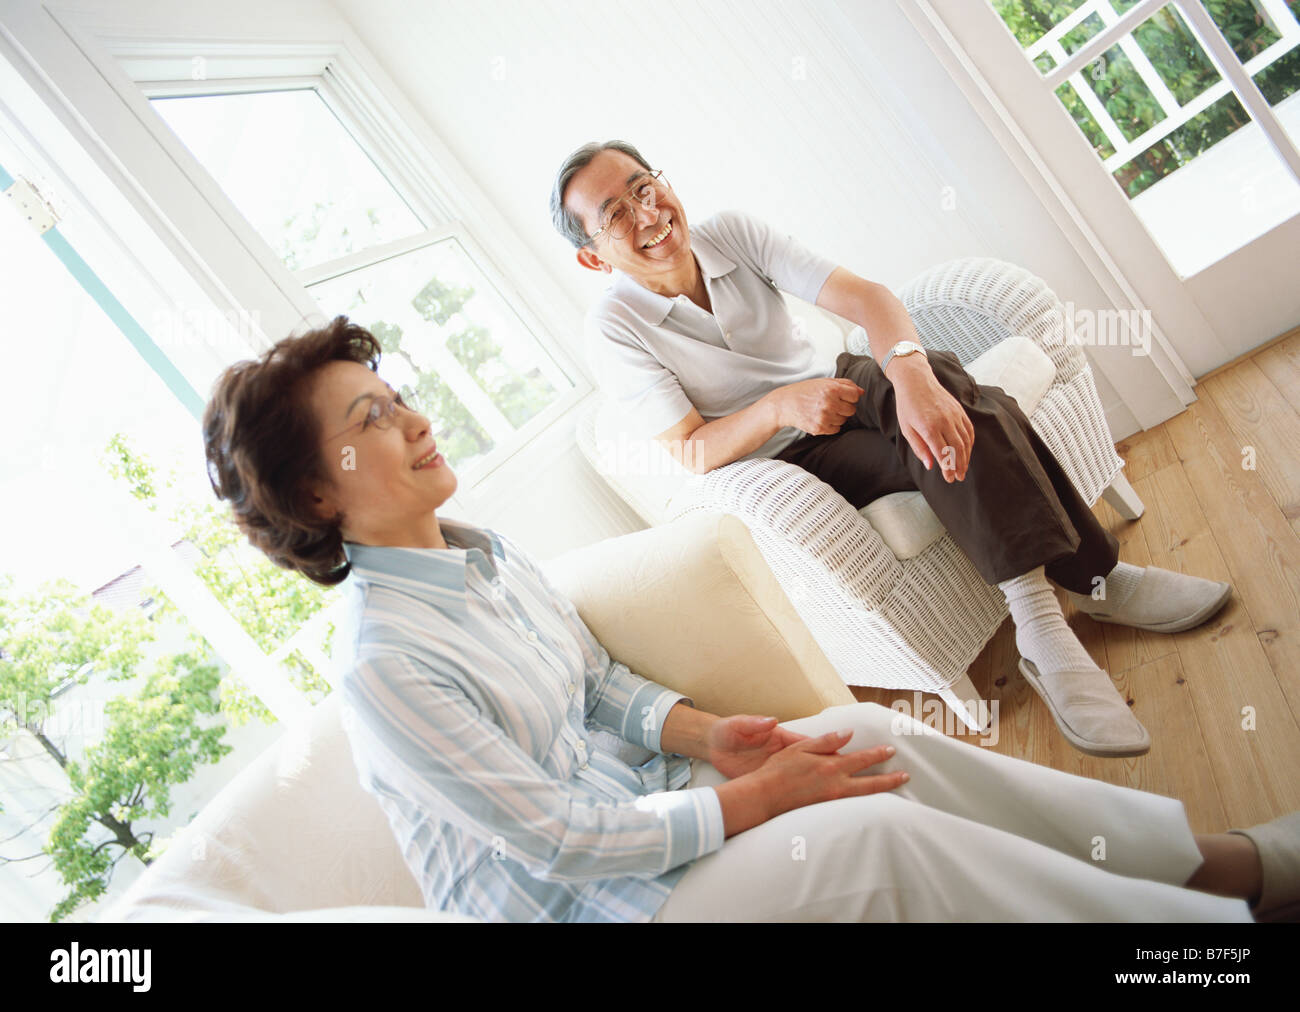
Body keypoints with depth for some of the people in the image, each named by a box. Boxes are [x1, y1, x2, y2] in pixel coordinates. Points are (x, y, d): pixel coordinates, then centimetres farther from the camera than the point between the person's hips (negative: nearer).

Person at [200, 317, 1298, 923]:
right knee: (874, 834, -22)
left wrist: (705, 735, -6)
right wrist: (752, 799, -18)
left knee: (870, 733, -9)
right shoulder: (384, 670, -23)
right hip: (590, 895, -7)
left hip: (634, 801, 8)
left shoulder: (486, 549, 3)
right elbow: (556, 840, -22)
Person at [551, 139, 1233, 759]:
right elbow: (691, 452, -15)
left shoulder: (729, 232, -6)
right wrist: (778, 407, -32)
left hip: (835, 392, 4)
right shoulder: (613, 331, -14)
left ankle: (1041, 626, -26)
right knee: (933, 443, -30)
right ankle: (1093, 579, -23)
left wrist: (911, 375, -37)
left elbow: (864, 295, -17)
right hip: (781, 464, -4)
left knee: (932, 380, -28)